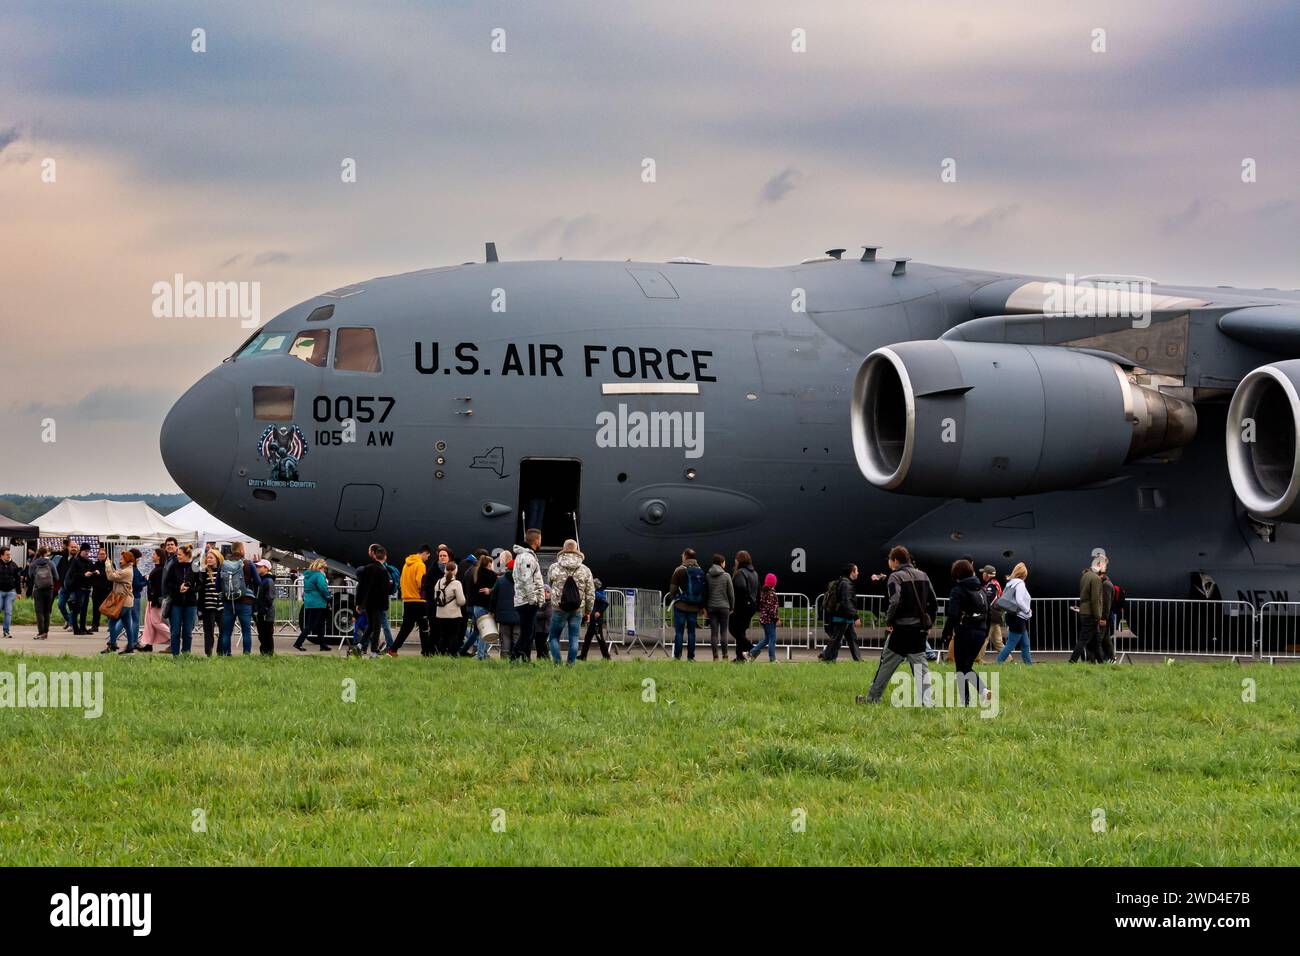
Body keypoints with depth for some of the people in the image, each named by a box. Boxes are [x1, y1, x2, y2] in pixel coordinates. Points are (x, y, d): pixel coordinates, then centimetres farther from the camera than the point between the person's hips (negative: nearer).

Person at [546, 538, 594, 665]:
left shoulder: (554, 568, -6)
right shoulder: (585, 570, -1)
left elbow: (549, 583, 13)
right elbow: (590, 594, 3)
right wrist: (588, 612, 13)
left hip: (558, 608, -1)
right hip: (577, 610, 1)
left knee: (554, 637, 9)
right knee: (574, 638, 9)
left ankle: (557, 663, -1)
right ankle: (571, 664, 6)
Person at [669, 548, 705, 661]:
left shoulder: (680, 570, -8)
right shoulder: (700, 571, 5)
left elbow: (672, 589, -6)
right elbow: (705, 591, 8)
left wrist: (674, 596, 15)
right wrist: (701, 606, 15)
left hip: (681, 606, -4)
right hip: (694, 607, 4)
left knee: (678, 631, 0)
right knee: (691, 632, 8)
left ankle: (677, 656, -4)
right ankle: (691, 656, 5)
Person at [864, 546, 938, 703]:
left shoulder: (895, 577, -9)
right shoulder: (923, 576, 11)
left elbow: (895, 601, -22)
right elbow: (934, 603, 10)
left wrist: (888, 621, -10)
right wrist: (928, 624, 16)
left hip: (901, 629, -5)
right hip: (920, 630, 5)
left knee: (886, 663, 8)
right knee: (921, 665, 5)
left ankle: (873, 698, 17)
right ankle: (926, 701, -7)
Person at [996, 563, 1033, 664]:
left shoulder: (1010, 583, 11)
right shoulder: (1020, 584, -12)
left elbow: (1003, 599, 10)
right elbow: (1019, 601, -22)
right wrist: (1028, 611, -8)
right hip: (1019, 617, -9)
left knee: (1025, 645, 13)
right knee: (1011, 644, -6)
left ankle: (1029, 664, 15)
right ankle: (998, 663, -6)